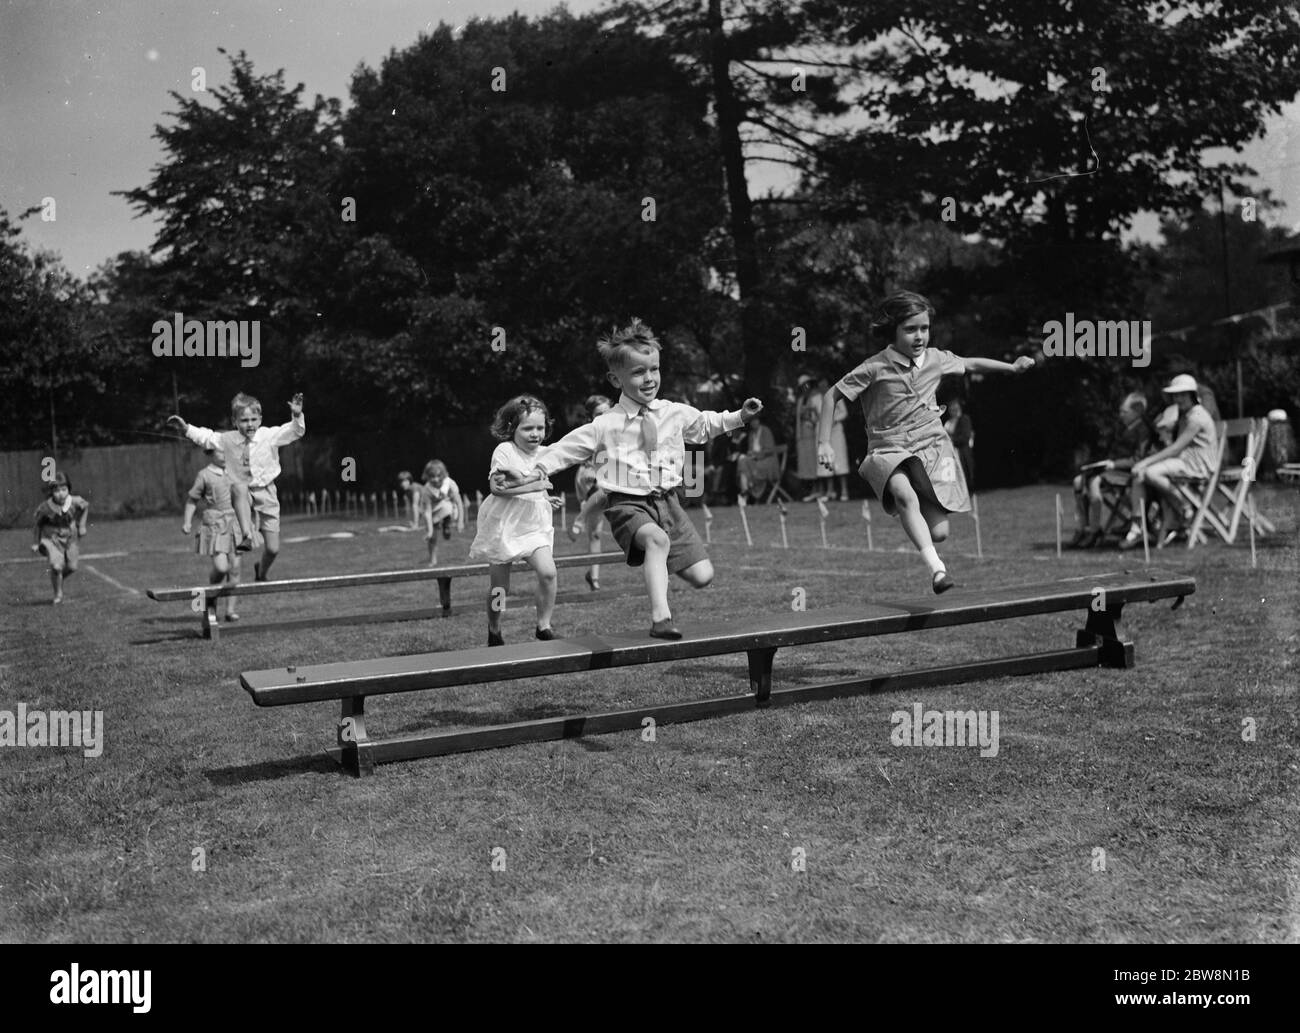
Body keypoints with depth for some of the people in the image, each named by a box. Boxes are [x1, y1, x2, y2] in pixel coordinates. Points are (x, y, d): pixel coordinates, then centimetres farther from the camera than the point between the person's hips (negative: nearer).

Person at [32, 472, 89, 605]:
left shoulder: (75, 502, -19)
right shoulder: (45, 507, -22)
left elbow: (86, 506, 5)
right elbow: (38, 523, -4)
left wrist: (81, 525, 3)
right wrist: (36, 542, 3)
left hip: (69, 538, 3)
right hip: (51, 538, -3)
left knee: (72, 568, 7)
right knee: (56, 566, -18)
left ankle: (56, 581, 40)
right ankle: (58, 594, 4)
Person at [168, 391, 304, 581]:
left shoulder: (269, 435, -6)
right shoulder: (227, 440, -1)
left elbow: (295, 432, -13)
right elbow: (204, 437, 13)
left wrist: (297, 416, -31)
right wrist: (186, 427, 3)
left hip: (266, 493, 0)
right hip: (241, 493, 0)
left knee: (273, 549, -2)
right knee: (239, 487, -42)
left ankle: (261, 572, 33)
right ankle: (246, 536, -48)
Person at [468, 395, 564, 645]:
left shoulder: (543, 454, 7)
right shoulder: (504, 451, -11)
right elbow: (496, 487, -21)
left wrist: (546, 498, 2)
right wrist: (531, 486, -24)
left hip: (534, 525, 4)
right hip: (503, 526, -4)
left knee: (548, 571, -20)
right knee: (500, 588, 5)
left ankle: (544, 626, -3)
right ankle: (494, 633, 30)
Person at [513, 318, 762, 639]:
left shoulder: (677, 414, 5)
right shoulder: (605, 426, -6)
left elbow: (706, 425, 22)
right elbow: (568, 447, 3)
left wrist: (741, 416, 14)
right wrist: (539, 471, -3)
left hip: (667, 501, 5)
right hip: (628, 504, -4)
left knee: (702, 576, -3)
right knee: (657, 539, -39)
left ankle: (657, 561, 26)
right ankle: (660, 617, -39)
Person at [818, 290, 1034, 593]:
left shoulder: (936, 359, 3)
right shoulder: (876, 367, -9)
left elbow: (971, 364, 24)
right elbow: (832, 395, -3)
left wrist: (1013, 367, 21)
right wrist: (824, 443, -8)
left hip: (933, 446, 4)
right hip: (889, 452, -3)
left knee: (939, 532, -8)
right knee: (905, 495, -38)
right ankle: (937, 568, -44)